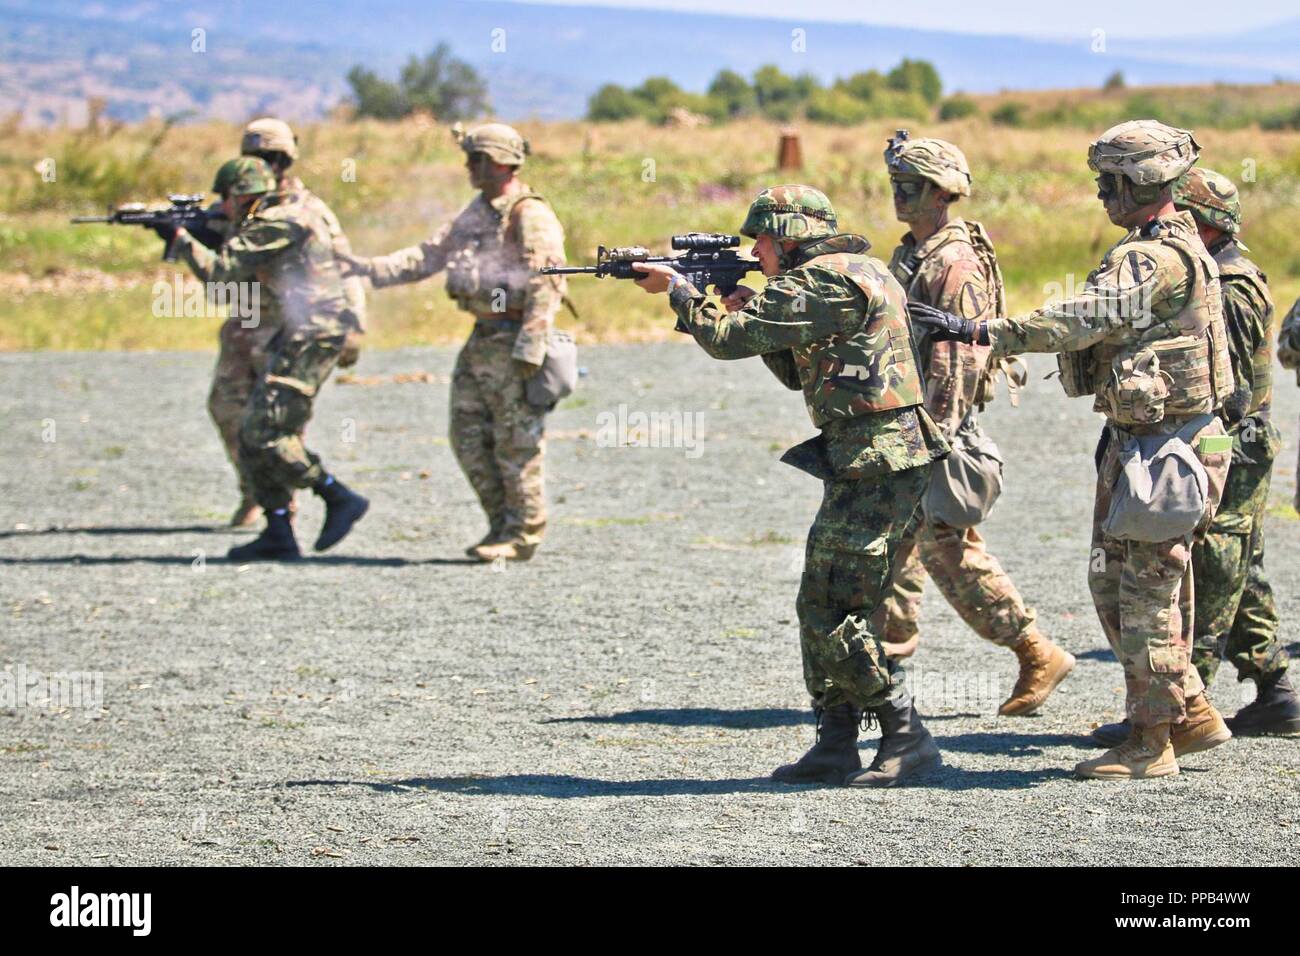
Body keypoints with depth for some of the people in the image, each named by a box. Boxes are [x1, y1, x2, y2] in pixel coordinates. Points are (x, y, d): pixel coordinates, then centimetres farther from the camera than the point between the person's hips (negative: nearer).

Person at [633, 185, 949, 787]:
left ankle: (907, 739, -3)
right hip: (867, 466, 10)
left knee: (838, 618, -8)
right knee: (818, 607, 12)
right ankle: (835, 747, 15)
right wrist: (751, 312, 14)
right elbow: (799, 372, 27)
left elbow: (726, 340, -12)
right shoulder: (852, 274, 18)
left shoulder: (821, 281, -14)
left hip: (876, 468, -10)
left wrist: (676, 288, 4)